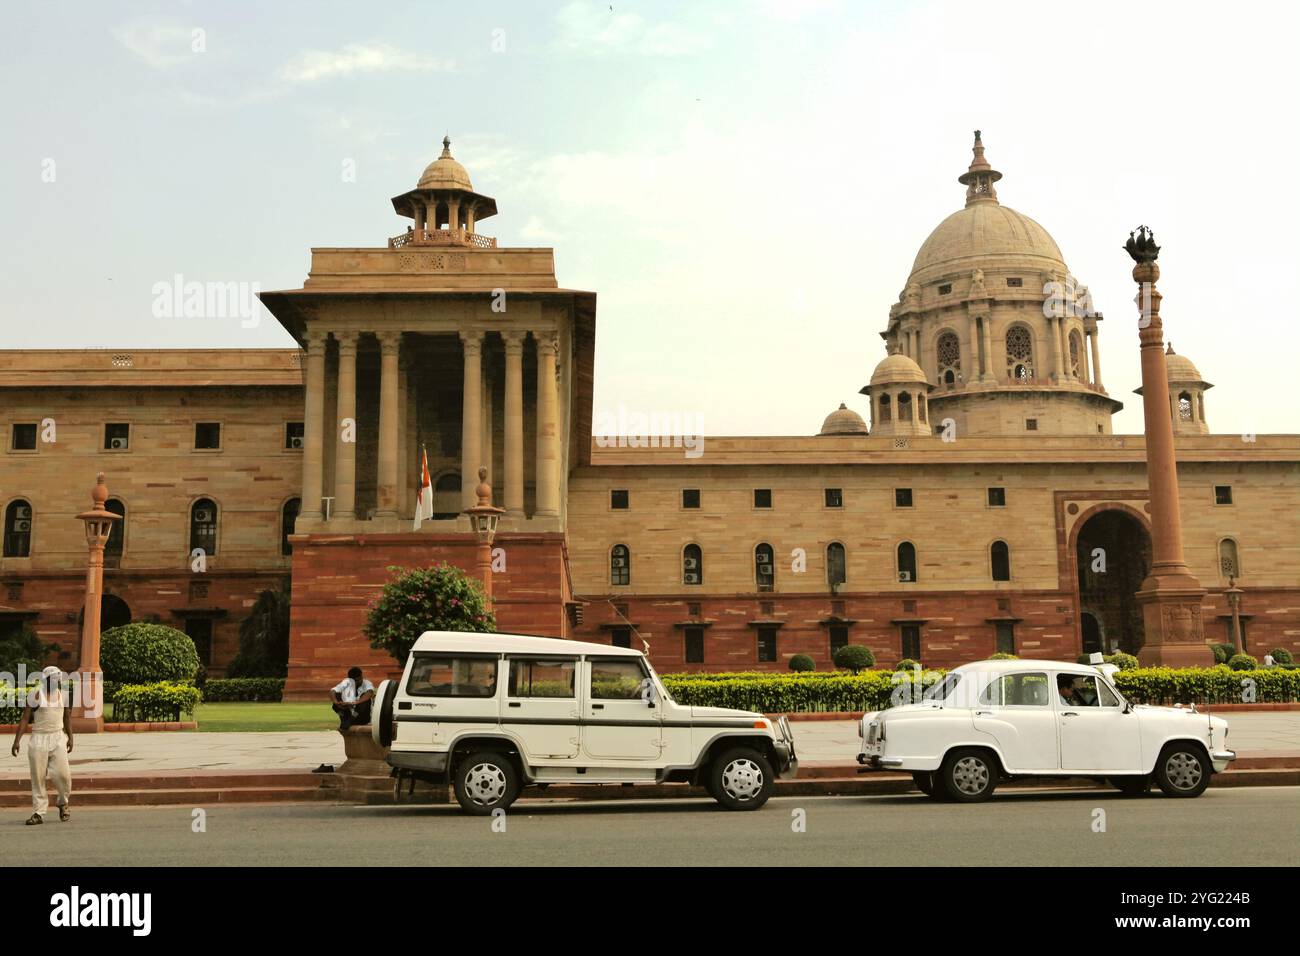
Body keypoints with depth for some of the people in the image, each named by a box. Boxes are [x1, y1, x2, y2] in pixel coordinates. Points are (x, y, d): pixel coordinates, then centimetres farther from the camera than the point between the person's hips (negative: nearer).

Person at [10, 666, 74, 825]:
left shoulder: (63, 693, 5)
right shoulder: (36, 695, -7)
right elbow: (25, 719, -6)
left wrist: (70, 737, 6)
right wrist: (17, 740, -13)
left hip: (58, 737, 2)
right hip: (39, 739, -2)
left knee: (62, 773, -7)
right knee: (38, 777, 1)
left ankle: (63, 803, 18)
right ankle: (39, 813, 10)